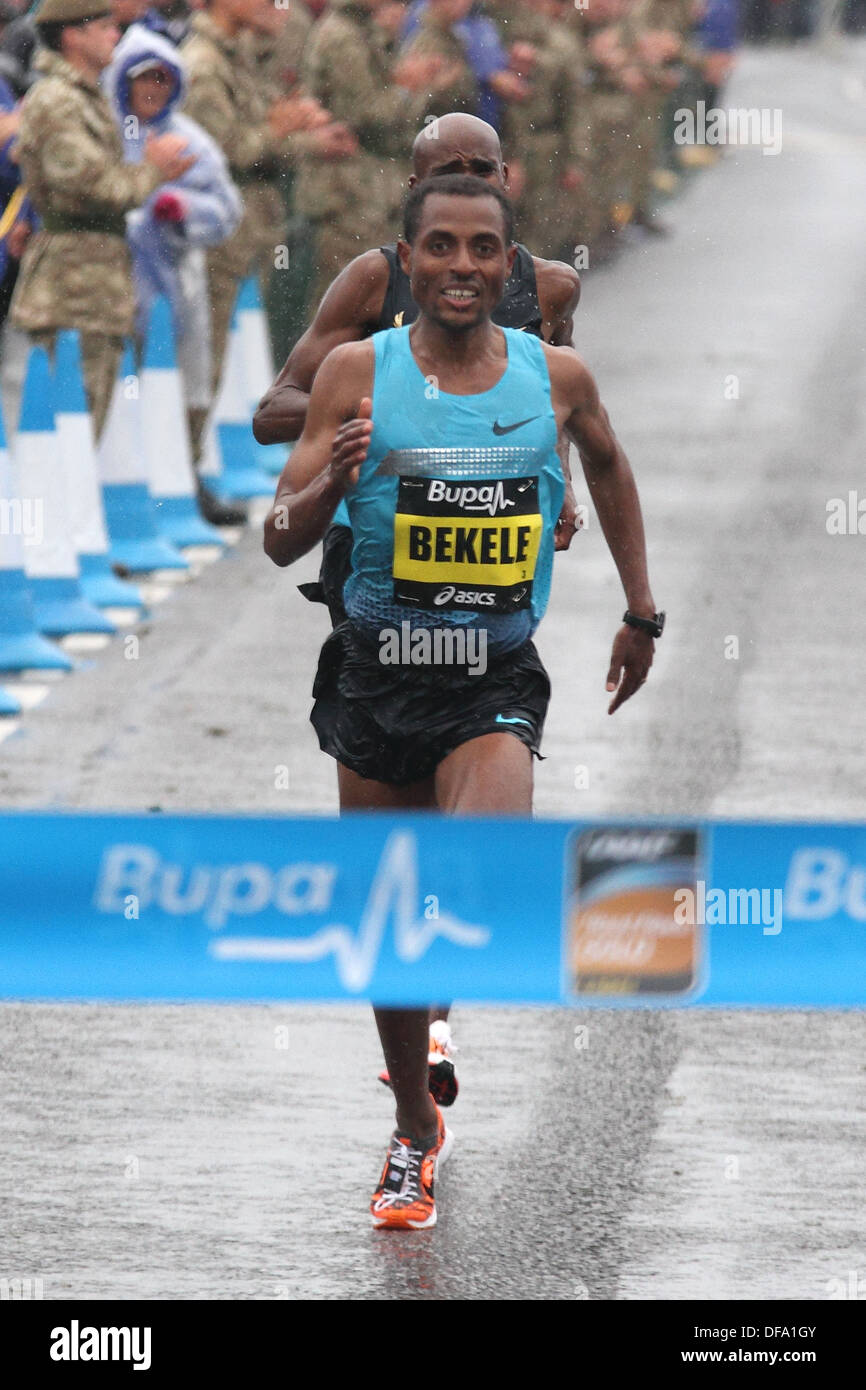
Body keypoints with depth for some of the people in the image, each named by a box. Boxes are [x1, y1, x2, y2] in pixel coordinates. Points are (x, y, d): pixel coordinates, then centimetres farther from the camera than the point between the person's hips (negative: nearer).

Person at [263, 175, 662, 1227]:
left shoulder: (557, 379, -1)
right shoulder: (358, 373, -6)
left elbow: (608, 468, 21)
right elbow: (280, 542, -7)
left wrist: (642, 614, 25)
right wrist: (327, 485, -29)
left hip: (496, 680, -1)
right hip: (377, 675, 1)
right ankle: (416, 1128, 30)